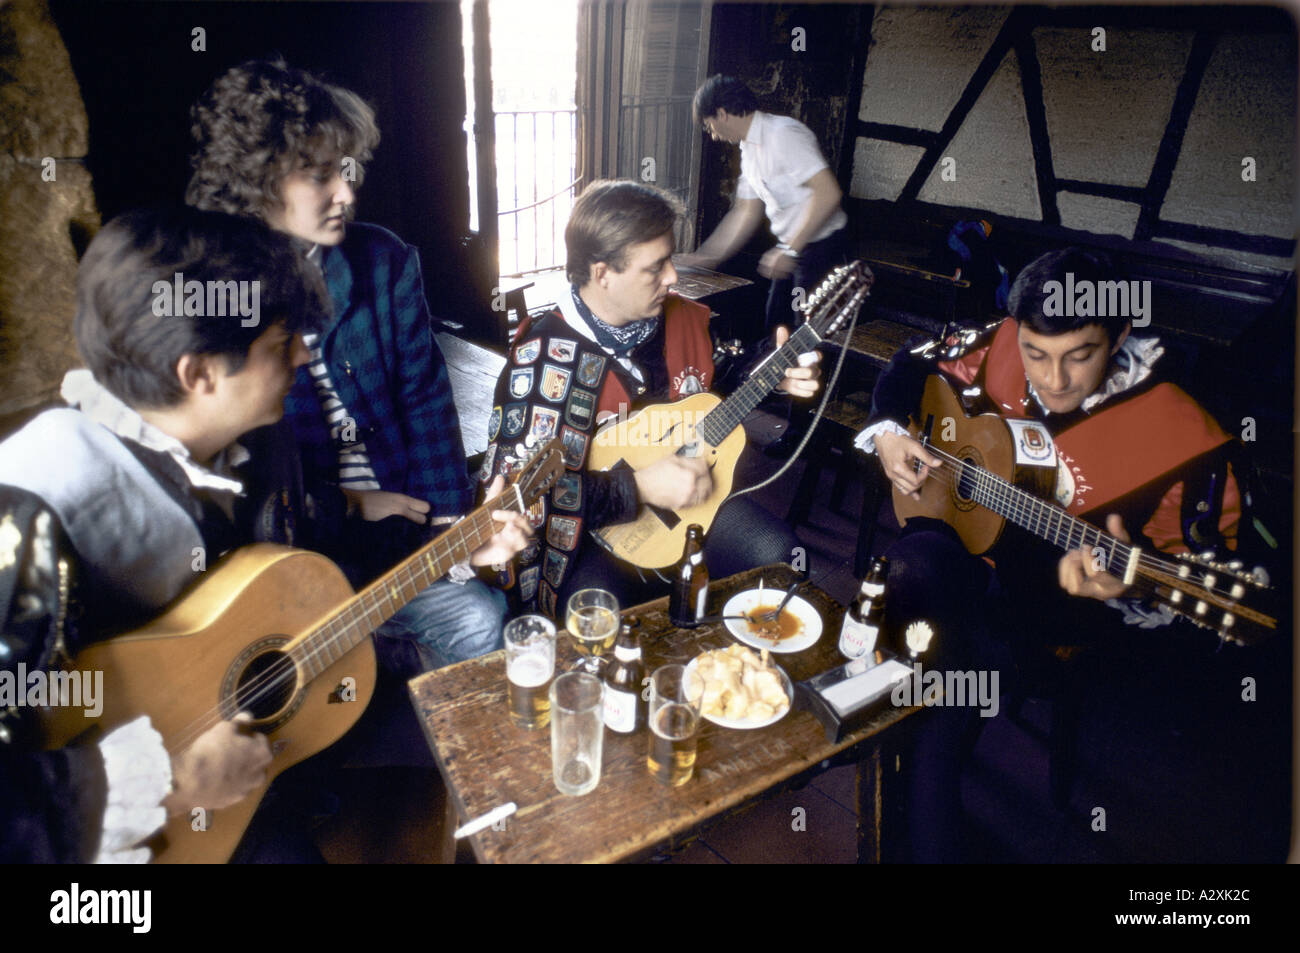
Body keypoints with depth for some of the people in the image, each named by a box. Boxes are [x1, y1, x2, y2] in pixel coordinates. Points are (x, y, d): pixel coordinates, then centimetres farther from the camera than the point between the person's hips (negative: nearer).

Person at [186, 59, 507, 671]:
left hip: (395, 520, 3)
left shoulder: (386, 260, 2)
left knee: (481, 620, -16)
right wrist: (343, 506, -11)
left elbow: (424, 395, 0)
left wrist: (451, 521, -9)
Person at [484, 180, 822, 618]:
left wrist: (775, 375, 0)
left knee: (775, 551, -12)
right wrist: (637, 488, -27)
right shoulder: (542, 359, -22)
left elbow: (723, 379, 20)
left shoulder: (685, 318, -2)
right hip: (590, 532, -5)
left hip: (691, 496, 6)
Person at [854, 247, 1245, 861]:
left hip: (1053, 599, -3)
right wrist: (887, 433, -9)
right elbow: (913, 367, 9)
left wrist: (1124, 586, -35)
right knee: (906, 571, -31)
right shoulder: (1000, 348, -10)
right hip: (962, 528, 3)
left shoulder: (1178, 437, -20)